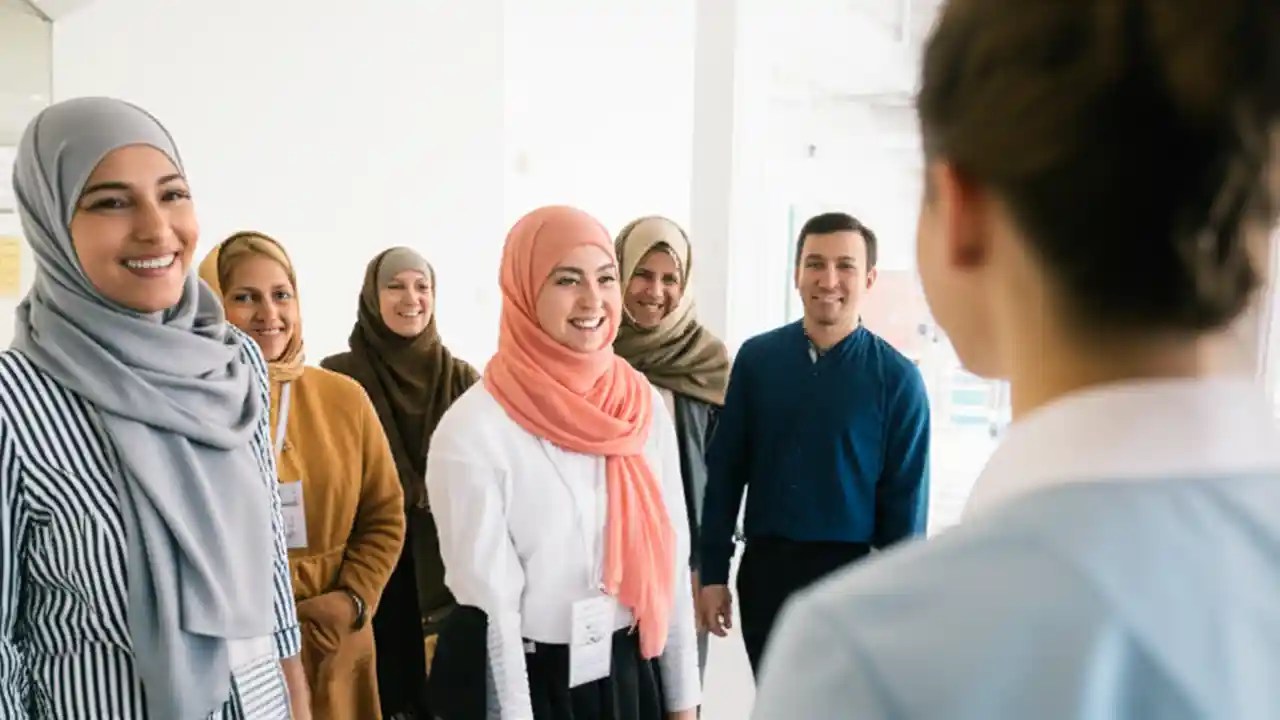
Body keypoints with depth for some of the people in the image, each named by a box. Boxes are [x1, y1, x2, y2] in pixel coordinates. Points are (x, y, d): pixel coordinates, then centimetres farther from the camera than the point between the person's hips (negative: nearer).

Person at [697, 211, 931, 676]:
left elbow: (905, 499, -5)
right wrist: (713, 571, 0)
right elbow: (725, 470, 1)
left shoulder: (896, 377, -7)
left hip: (850, 572, -2)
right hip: (765, 566, 2)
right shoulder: (757, 358, -2)